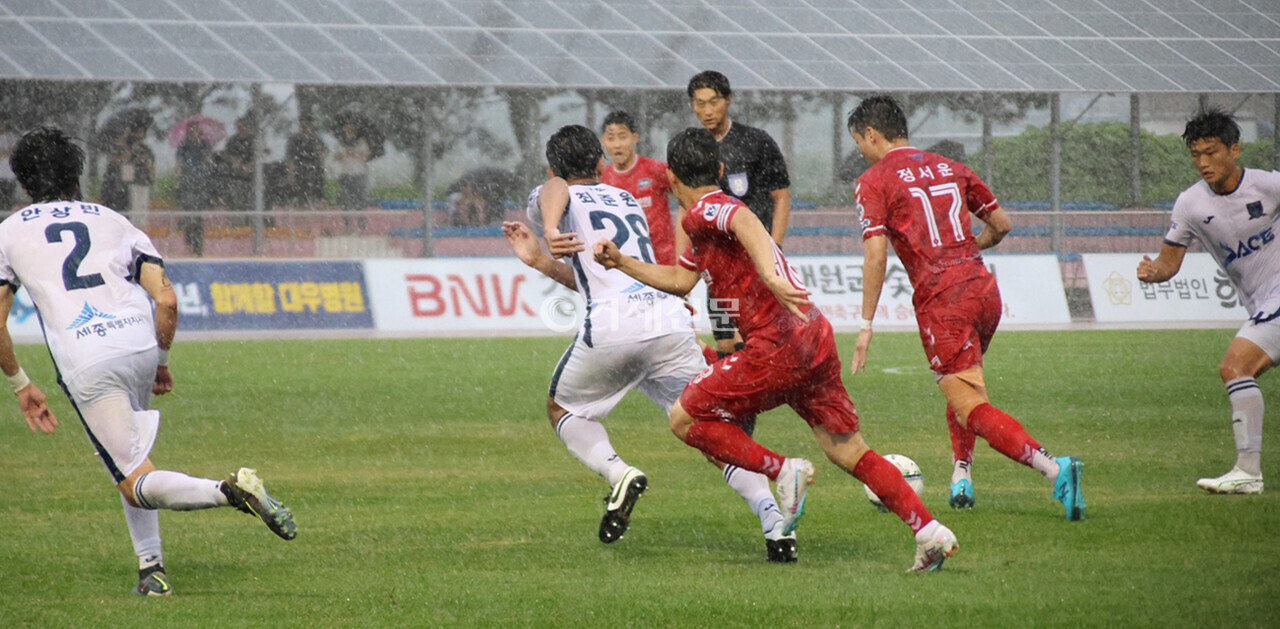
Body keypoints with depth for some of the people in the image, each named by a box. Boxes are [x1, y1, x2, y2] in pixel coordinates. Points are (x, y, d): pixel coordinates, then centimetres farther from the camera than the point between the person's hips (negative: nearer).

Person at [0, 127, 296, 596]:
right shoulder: (112, 222, 20)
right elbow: (167, 301, 9)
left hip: (84, 361, -4)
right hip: (141, 344, 4)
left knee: (136, 484, -3)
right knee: (129, 455, 28)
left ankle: (228, 491, -29)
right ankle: (151, 567, 18)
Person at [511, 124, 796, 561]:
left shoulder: (551, 198, 17)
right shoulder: (627, 201, 34)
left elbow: (556, 189, -11)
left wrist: (550, 230, -29)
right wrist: (537, 261, 38)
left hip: (613, 325, -4)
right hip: (671, 320, 4)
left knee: (562, 408, 21)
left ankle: (617, 474, -7)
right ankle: (774, 520, -18)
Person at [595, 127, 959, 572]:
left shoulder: (703, 211, -4)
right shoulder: (706, 229, 25)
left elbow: (747, 222, -28)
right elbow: (679, 280, 37)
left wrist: (768, 273, -43)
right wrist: (621, 263, 34)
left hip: (776, 348, -9)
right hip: (815, 337, 9)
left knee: (685, 420, 4)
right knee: (850, 452, 11)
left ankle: (783, 471, -7)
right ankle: (930, 531, 1)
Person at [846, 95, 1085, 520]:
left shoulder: (873, 182, 0)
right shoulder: (950, 169, 17)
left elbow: (875, 255, -10)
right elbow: (1001, 224, 21)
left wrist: (866, 325, -7)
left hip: (940, 301, -6)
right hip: (984, 289, 7)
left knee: (972, 409, -10)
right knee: (963, 385, 30)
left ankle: (1052, 467, -29)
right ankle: (961, 479, 25)